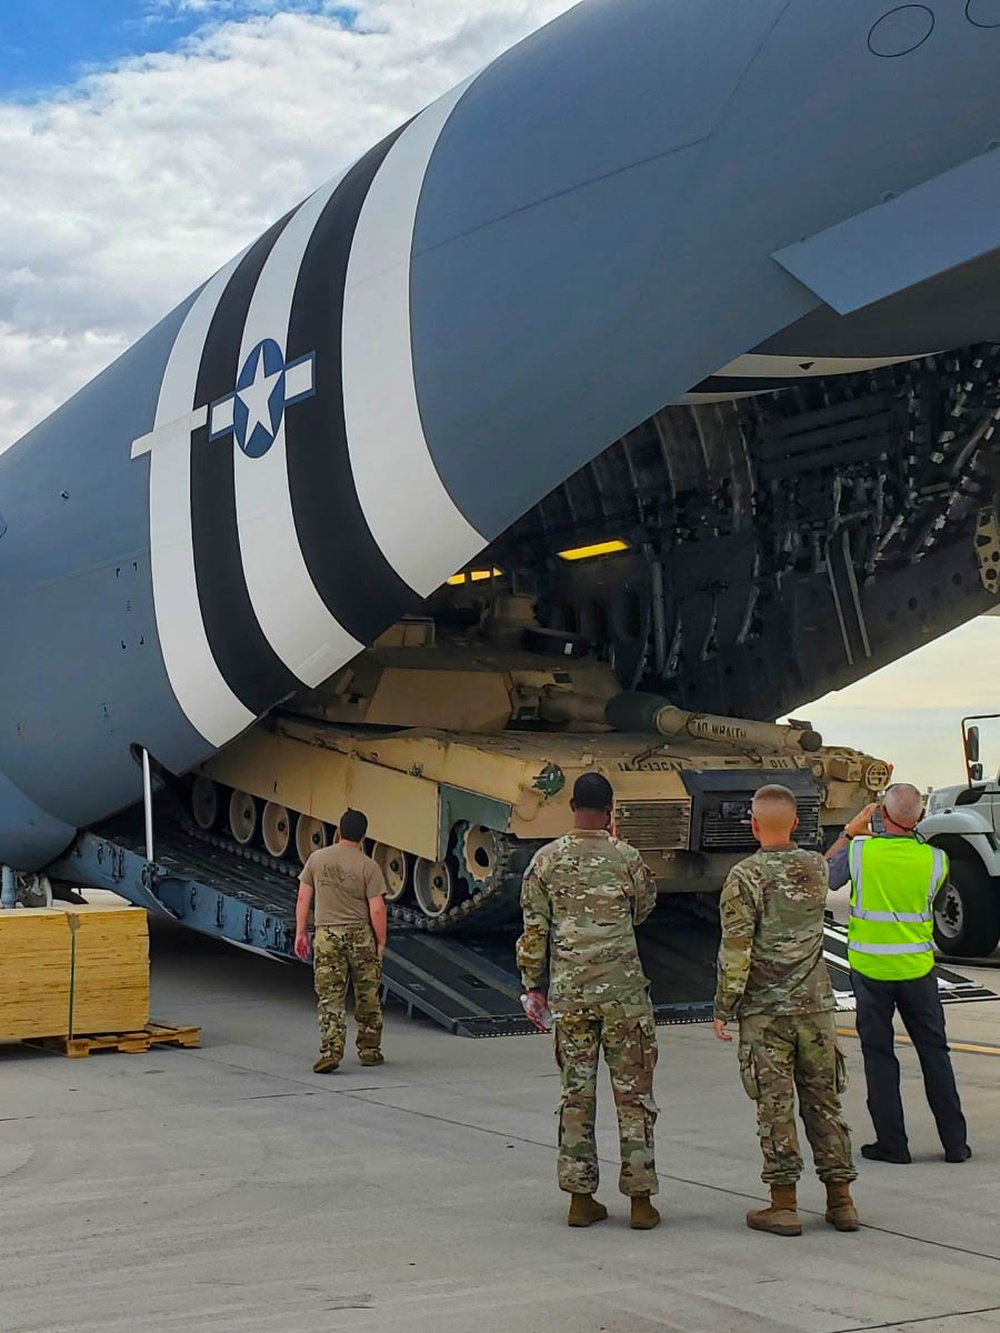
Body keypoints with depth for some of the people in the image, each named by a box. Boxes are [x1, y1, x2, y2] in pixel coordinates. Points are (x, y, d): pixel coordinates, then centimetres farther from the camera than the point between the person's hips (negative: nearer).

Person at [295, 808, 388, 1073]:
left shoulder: (317, 859, 1)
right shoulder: (368, 866, -7)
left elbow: (303, 898, 4)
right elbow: (377, 910, -10)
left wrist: (300, 933, 12)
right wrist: (381, 942, 2)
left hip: (326, 936, 1)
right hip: (360, 935, -1)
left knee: (329, 998, 2)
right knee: (367, 997, 13)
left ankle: (330, 1052, -8)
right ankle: (369, 1050, 22)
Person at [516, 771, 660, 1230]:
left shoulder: (547, 859, 1)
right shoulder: (626, 857, -3)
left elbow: (533, 930, 2)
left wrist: (532, 986, 10)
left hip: (569, 991, 2)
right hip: (623, 989, -2)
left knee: (576, 1092, 8)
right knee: (633, 1092, 5)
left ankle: (580, 1198, 11)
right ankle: (640, 1199, 7)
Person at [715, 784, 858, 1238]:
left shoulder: (745, 877, -12)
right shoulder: (816, 868, 3)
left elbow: (735, 951, -13)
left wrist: (723, 1009, -6)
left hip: (765, 1011, -4)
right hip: (816, 1005, 4)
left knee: (776, 1108, 1)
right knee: (824, 1101, 11)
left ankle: (783, 1205, 5)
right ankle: (841, 1200, 16)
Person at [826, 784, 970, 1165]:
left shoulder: (859, 851, -12)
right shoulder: (936, 860, -8)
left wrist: (850, 832, 13)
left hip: (870, 970, -1)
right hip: (917, 969, 1)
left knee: (879, 1054, 8)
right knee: (934, 1051, 12)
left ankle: (892, 1144, 10)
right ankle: (955, 1143, 16)